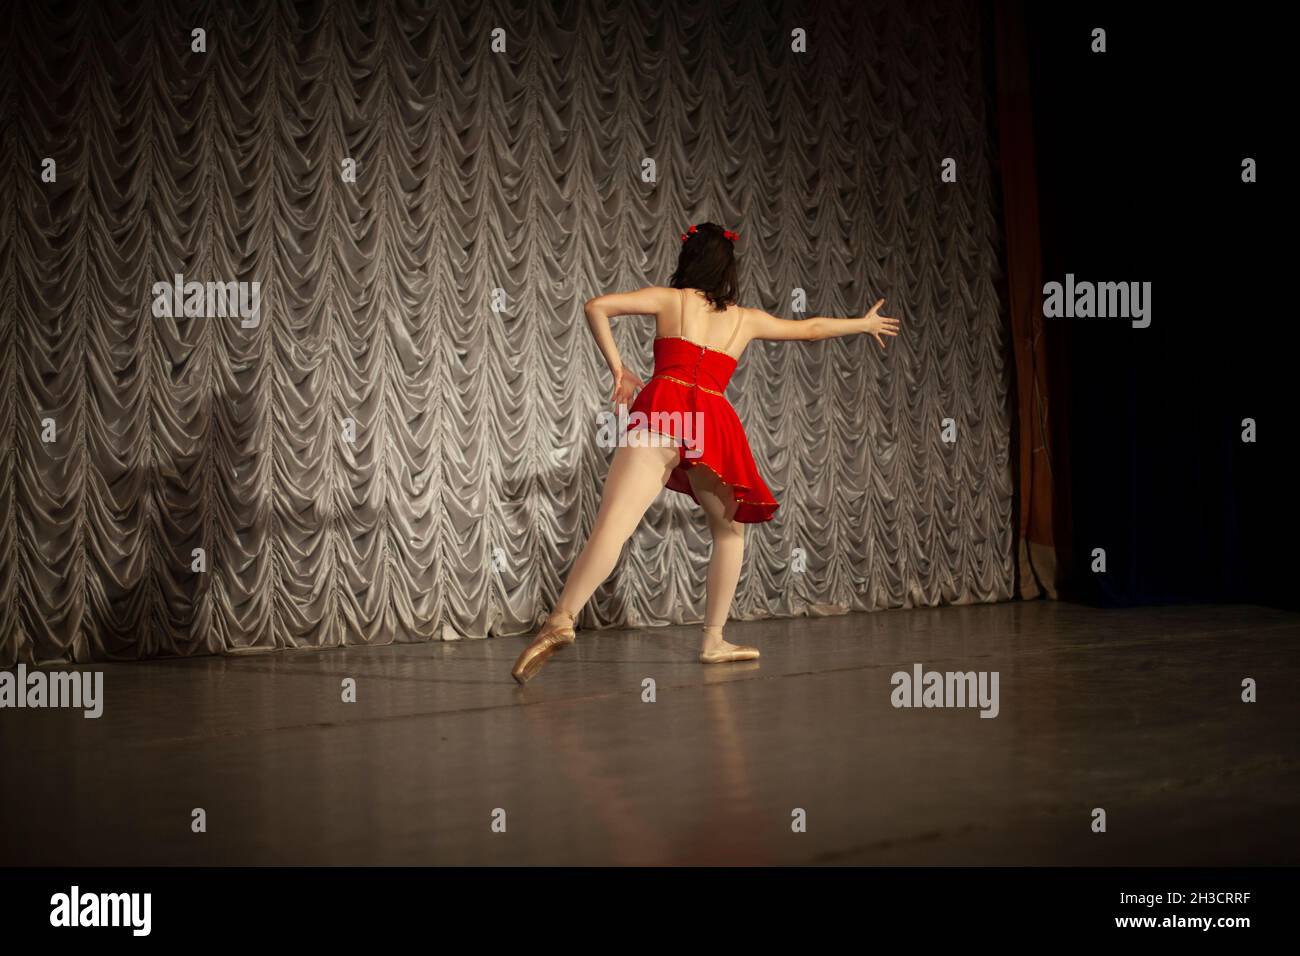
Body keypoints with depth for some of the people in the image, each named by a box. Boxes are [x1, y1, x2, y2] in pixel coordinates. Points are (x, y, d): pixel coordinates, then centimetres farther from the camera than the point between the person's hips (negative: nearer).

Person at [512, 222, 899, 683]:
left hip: (663, 410, -2)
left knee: (613, 523, -16)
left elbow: (597, 307, 6)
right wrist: (864, 323, 54)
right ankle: (713, 641, 19)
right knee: (729, 528, 24)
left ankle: (561, 619, -34)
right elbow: (810, 328, 38)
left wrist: (618, 369, 14)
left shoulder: (669, 299, 17)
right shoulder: (746, 319, 23)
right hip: (715, 420, 2)